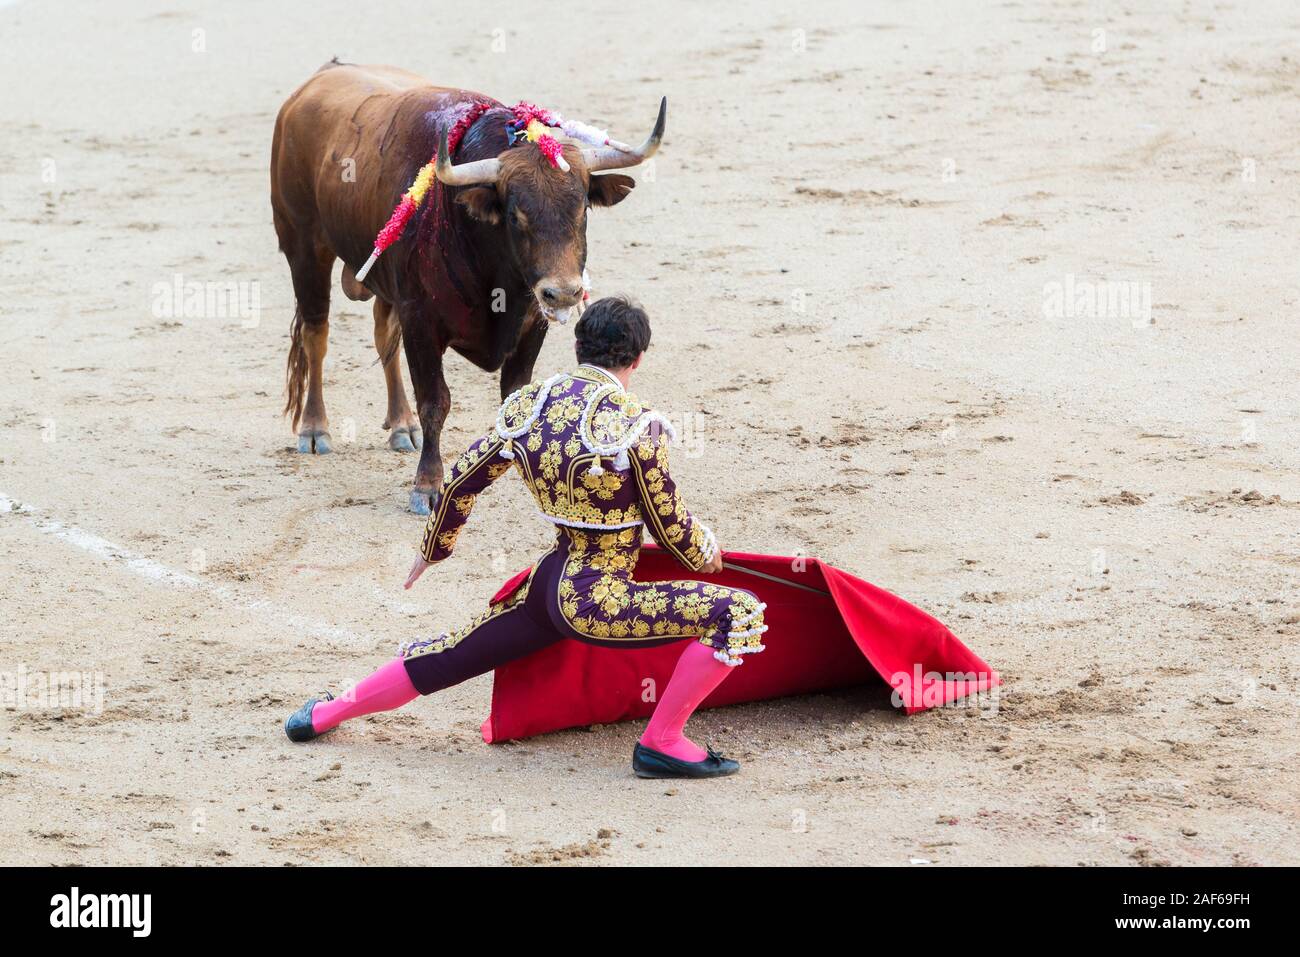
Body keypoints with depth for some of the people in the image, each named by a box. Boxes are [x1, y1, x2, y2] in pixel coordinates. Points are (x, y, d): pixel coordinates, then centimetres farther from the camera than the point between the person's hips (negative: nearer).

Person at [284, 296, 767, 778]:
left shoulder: (528, 405, 3)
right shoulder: (632, 427, -16)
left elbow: (460, 481, 12)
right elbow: (668, 525, -6)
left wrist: (434, 547, 29)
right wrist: (703, 551, 16)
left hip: (546, 584, 7)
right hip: (596, 599, -7)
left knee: (450, 658, 28)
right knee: (740, 614, -11)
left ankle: (325, 715, 41)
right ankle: (661, 743, -7)